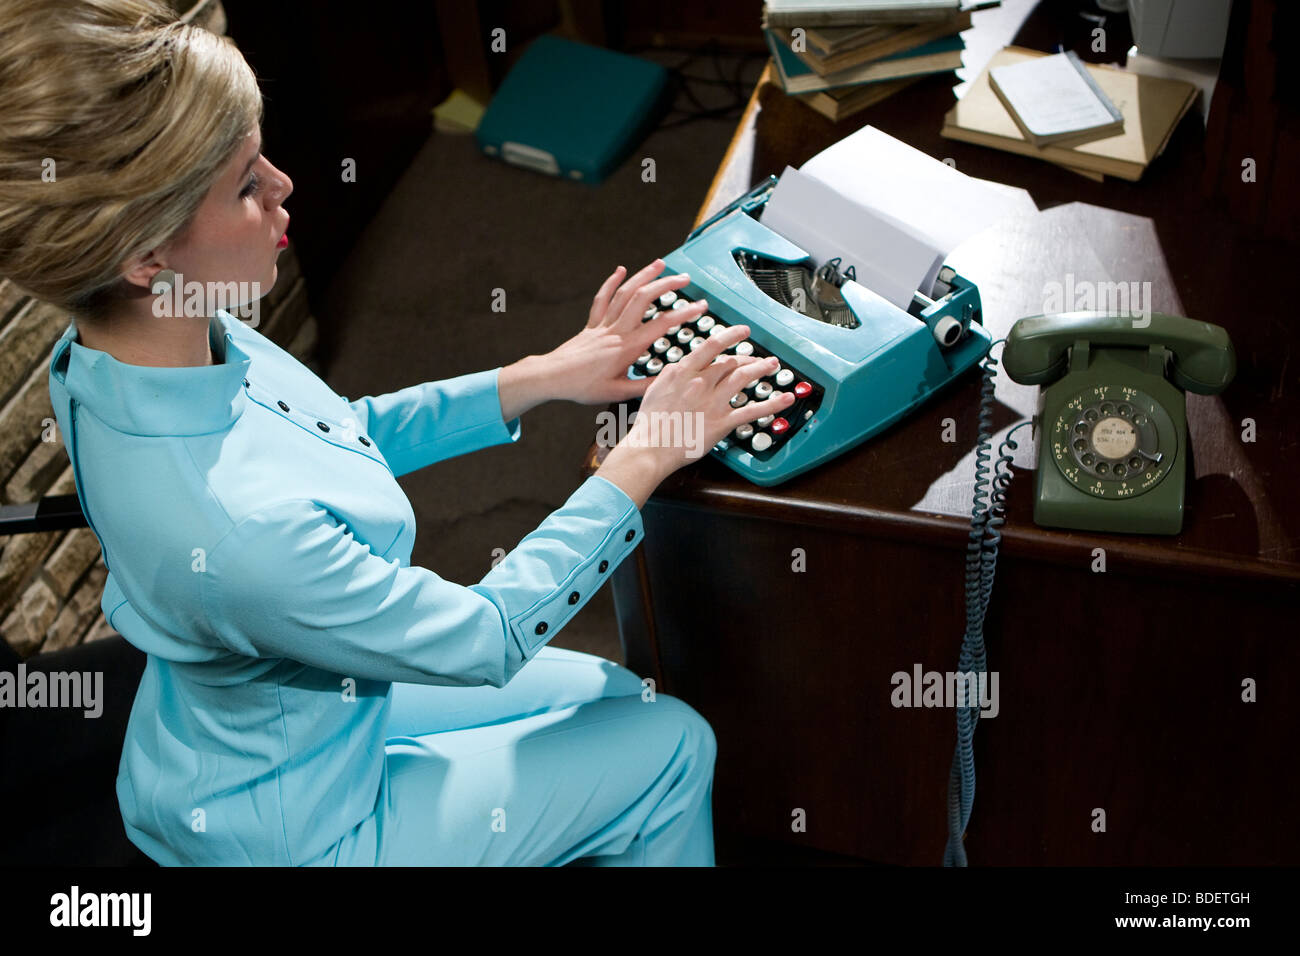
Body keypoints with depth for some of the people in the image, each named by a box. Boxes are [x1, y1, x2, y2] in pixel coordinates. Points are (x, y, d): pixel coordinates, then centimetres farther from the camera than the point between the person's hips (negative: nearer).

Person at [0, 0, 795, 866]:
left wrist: (542, 376, -1)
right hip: (290, 819, -7)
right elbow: (486, 639, -25)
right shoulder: (234, 526, -41)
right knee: (672, 746, 6)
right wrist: (645, 454, -18)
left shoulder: (125, 347, -14)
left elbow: (344, 439, 4)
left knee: (620, 698, 19)